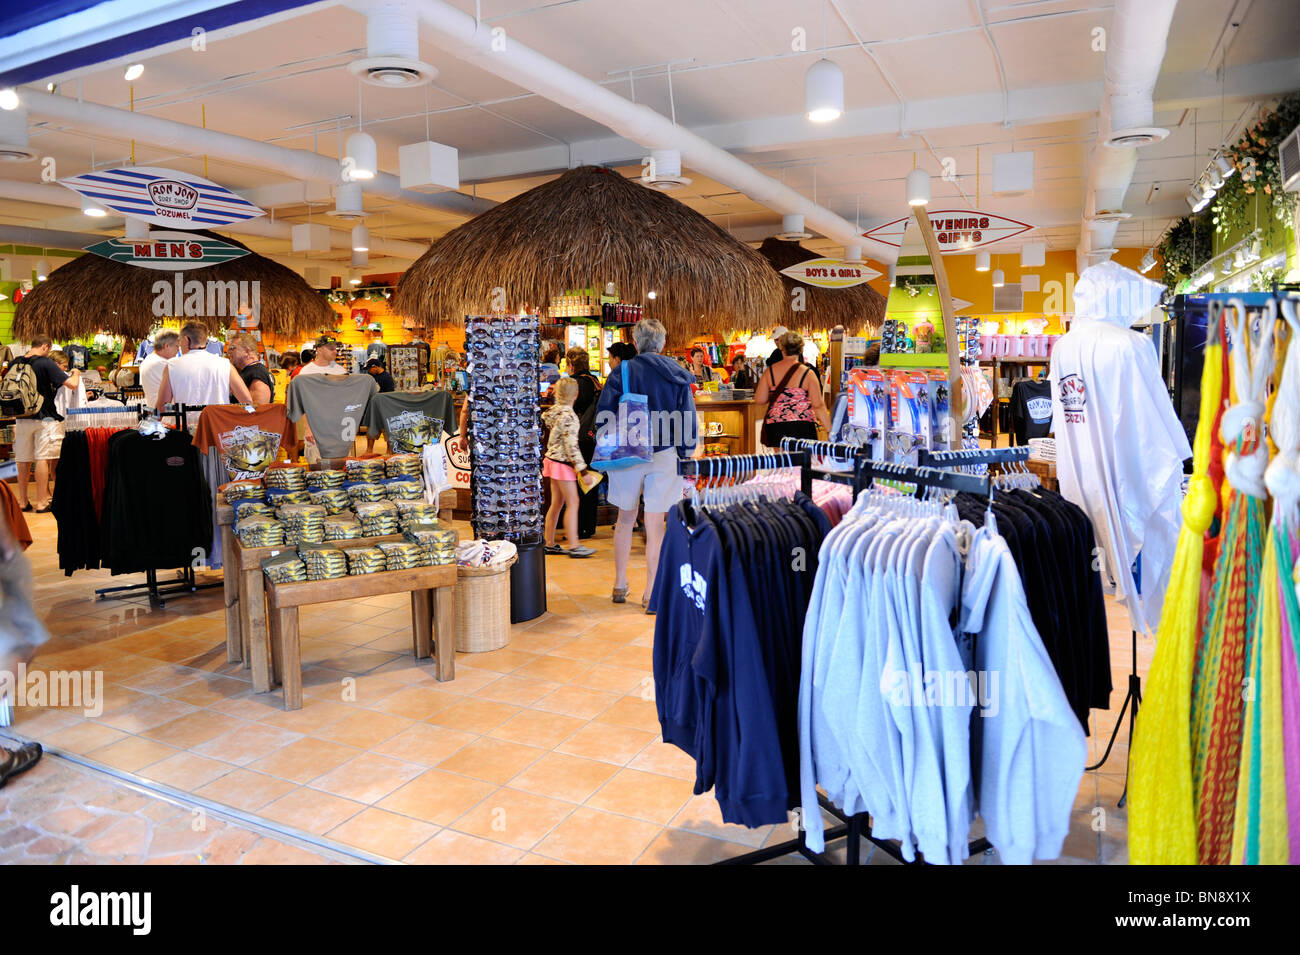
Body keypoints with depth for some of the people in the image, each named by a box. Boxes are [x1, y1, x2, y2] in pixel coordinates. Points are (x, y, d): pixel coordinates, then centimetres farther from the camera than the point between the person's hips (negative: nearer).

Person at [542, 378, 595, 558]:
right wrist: (582, 468, -19)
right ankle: (574, 546, -4)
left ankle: (549, 543, 17)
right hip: (562, 463, -9)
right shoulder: (569, 416, -18)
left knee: (556, 503, 13)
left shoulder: (554, 410, 7)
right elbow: (571, 445, -21)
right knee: (573, 503, -5)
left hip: (552, 460, 9)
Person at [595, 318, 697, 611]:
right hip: (664, 455, 0)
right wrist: (684, 454, 12)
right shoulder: (677, 375, 2)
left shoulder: (623, 371, -2)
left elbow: (603, 415, -4)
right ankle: (651, 593, 8)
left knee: (626, 519, 16)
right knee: (655, 524, 4)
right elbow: (688, 419, 3)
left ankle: (620, 584, 24)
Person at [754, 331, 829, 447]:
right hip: (802, 425, -3)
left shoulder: (770, 371, 2)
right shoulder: (808, 373, -6)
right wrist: (830, 430, -1)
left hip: (775, 426, 3)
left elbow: (759, 400, 4)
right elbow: (818, 406, -7)